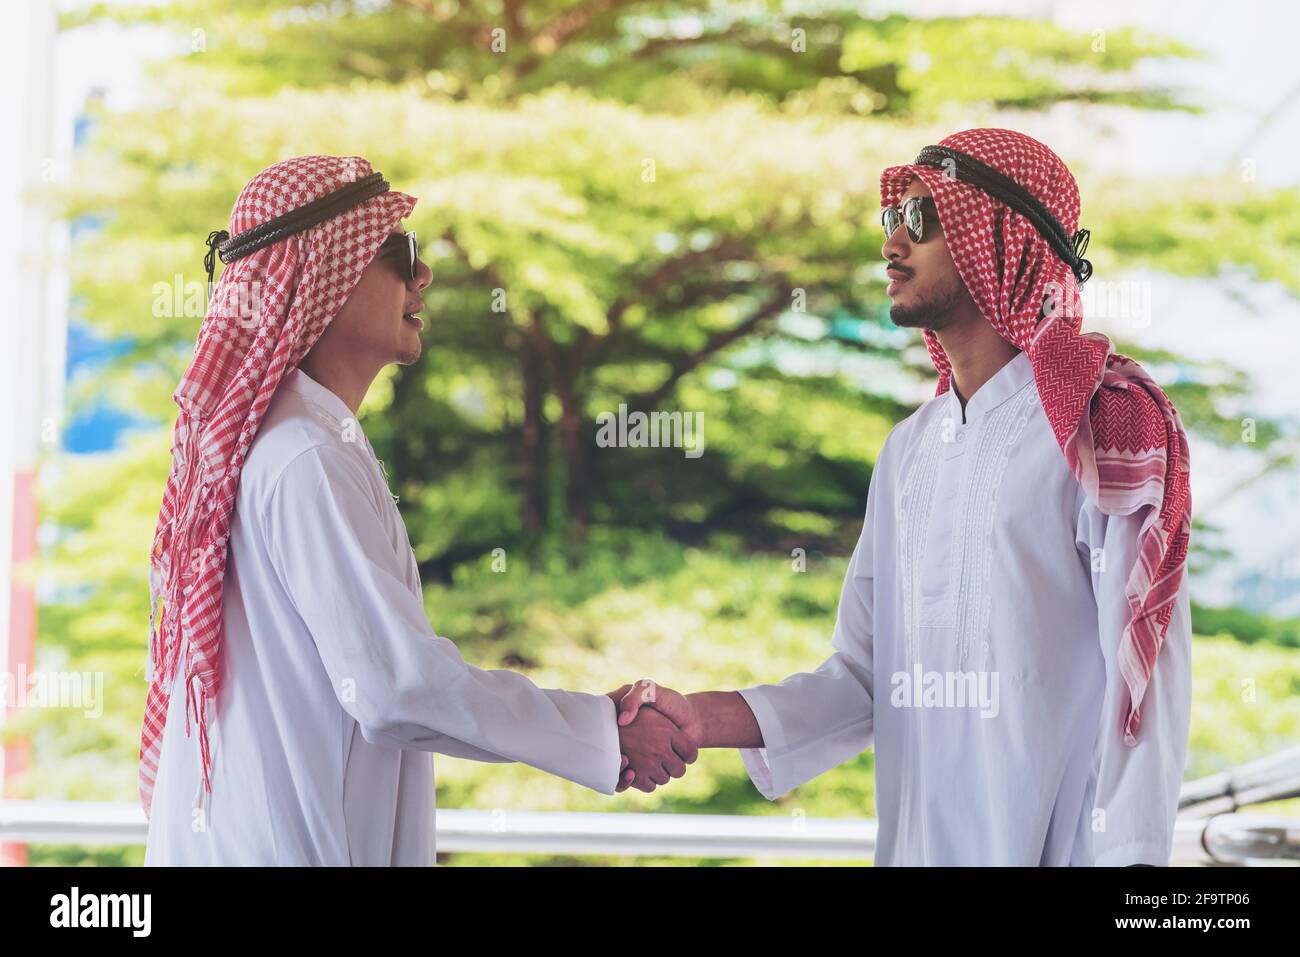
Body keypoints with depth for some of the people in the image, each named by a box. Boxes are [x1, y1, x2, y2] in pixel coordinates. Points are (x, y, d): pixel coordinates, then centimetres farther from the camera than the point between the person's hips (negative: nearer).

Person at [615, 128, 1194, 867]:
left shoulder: (1104, 420, -10)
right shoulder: (909, 449, 11)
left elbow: (1146, 680, -15)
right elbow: (868, 680, 8)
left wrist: (1126, 856, -21)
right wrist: (704, 720, -6)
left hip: (1056, 842, -6)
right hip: (917, 840, 6)